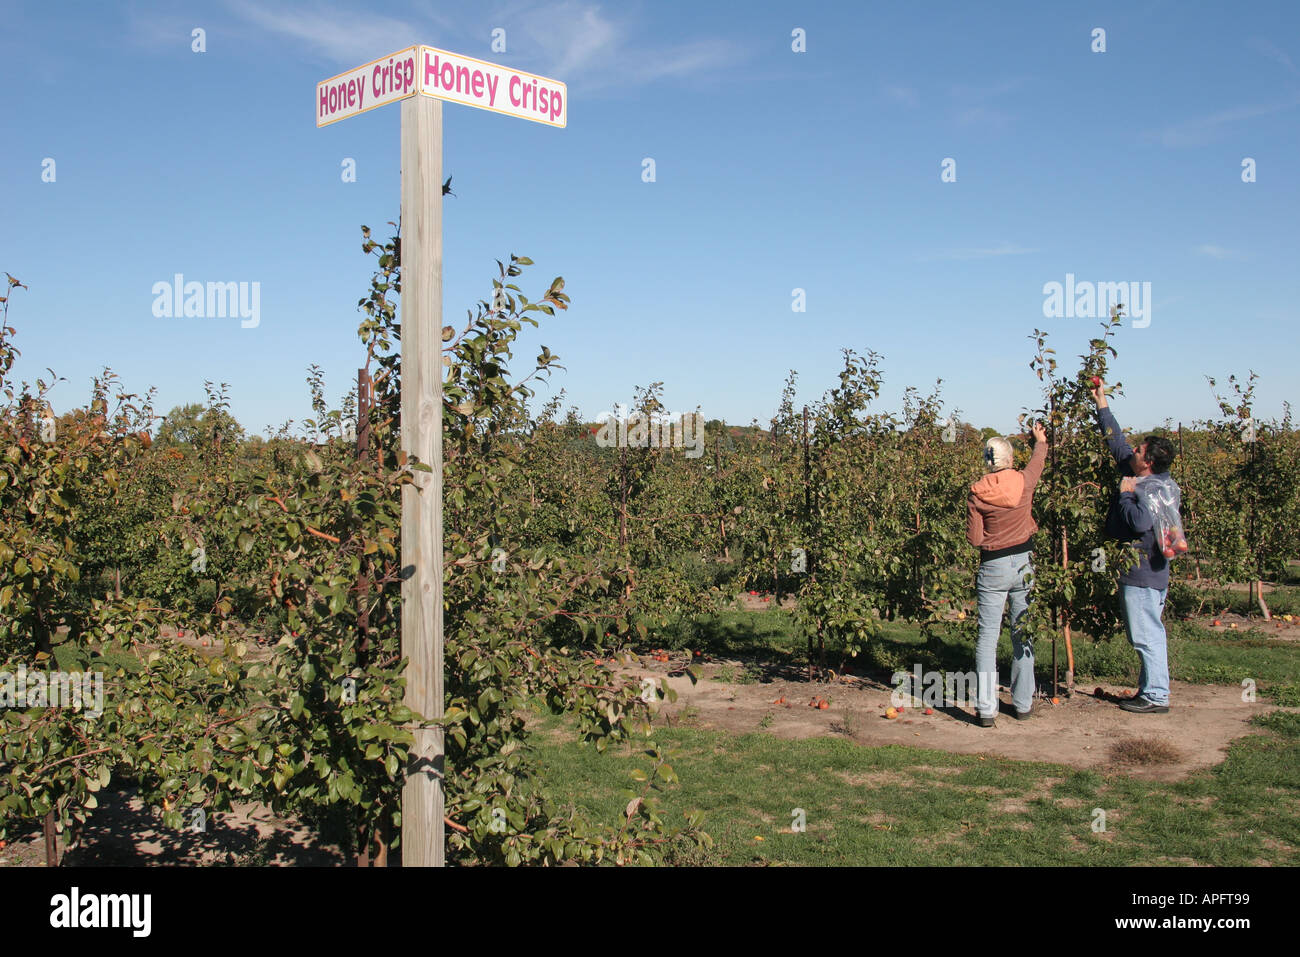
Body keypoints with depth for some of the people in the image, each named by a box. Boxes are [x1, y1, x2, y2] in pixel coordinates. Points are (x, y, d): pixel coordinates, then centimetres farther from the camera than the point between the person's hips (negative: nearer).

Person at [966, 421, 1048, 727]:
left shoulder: (978, 493, -11)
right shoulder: (1024, 482, -6)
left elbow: (974, 539, -8)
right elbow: (1038, 459, 18)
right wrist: (1040, 440, 38)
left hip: (993, 567, -2)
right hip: (1024, 564, 2)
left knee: (987, 637, 2)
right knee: (1023, 634, 11)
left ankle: (986, 709, -1)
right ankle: (1023, 704, 19)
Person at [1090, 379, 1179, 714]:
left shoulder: (1156, 489, -18)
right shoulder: (1143, 479, 9)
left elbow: (1140, 522, -31)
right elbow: (1117, 442, 17)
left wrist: (1126, 494, -16)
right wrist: (1101, 404, 18)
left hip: (1143, 575, -10)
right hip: (1143, 571, 10)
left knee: (1147, 635, -4)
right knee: (1148, 634, 14)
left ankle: (1156, 696, 2)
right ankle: (1150, 690, 22)